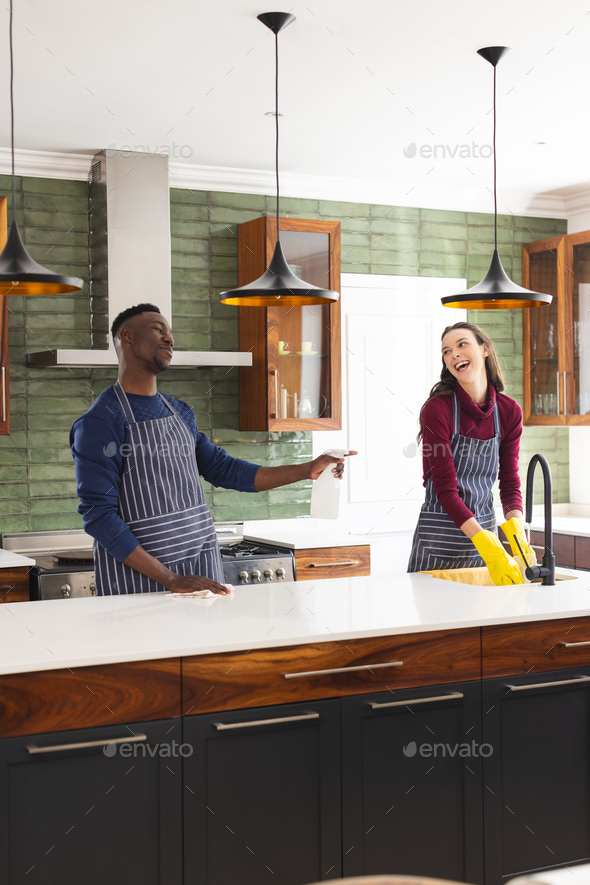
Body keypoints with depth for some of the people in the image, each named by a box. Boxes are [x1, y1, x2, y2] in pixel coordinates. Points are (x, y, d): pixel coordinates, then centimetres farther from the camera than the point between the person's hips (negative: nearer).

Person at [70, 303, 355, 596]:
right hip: (139, 578, -6)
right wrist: (171, 580, -20)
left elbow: (222, 469, 16)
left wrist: (307, 470, 8)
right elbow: (98, 516, -15)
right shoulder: (99, 422, -10)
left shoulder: (180, 412, 12)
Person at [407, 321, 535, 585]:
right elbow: (445, 489, -18)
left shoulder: (509, 412, 0)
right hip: (440, 535, -4)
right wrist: (487, 545, -27)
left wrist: (517, 533, -18)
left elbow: (510, 482, 0)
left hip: (485, 530, 4)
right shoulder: (438, 409, -14)